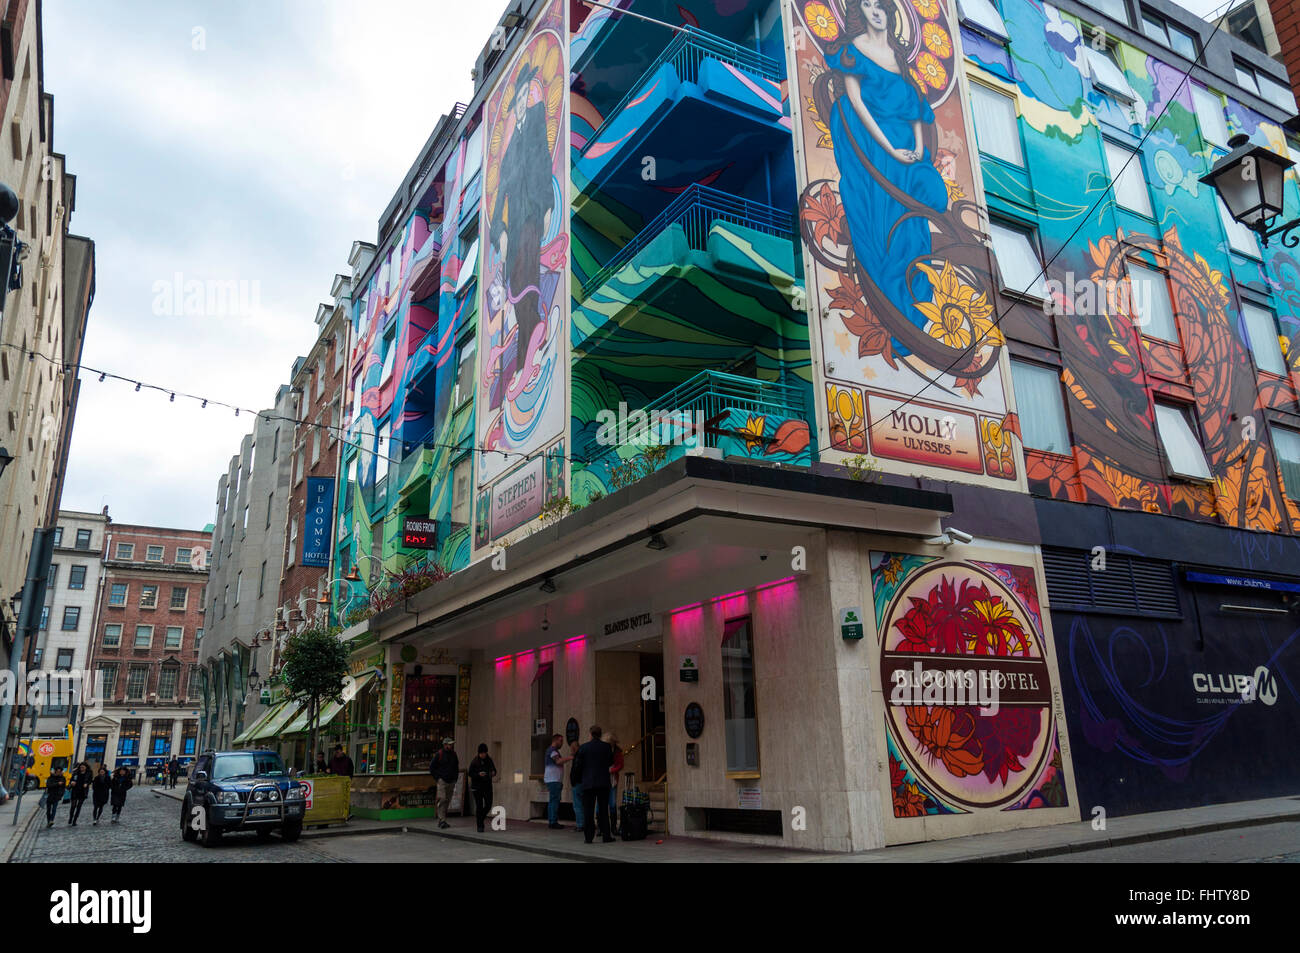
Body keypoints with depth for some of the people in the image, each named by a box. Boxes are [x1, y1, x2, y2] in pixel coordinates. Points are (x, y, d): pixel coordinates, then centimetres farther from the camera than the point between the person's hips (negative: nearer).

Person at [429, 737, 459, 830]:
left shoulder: (454, 754, 10)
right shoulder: (439, 754, -6)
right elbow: (431, 767, -1)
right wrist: (437, 778, -5)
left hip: (451, 782, 6)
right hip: (442, 781, -6)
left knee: (447, 801, 7)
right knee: (442, 800, -14)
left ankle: (440, 821, 15)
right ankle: (442, 820, -16)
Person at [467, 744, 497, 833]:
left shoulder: (489, 760, 4)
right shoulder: (474, 761, -9)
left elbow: (494, 769, 12)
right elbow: (470, 774, -9)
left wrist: (493, 773, -11)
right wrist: (478, 774, -26)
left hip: (487, 785, 4)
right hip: (477, 786, -4)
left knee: (488, 805, 1)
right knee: (479, 806, -5)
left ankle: (480, 818, 29)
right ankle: (480, 826, 4)